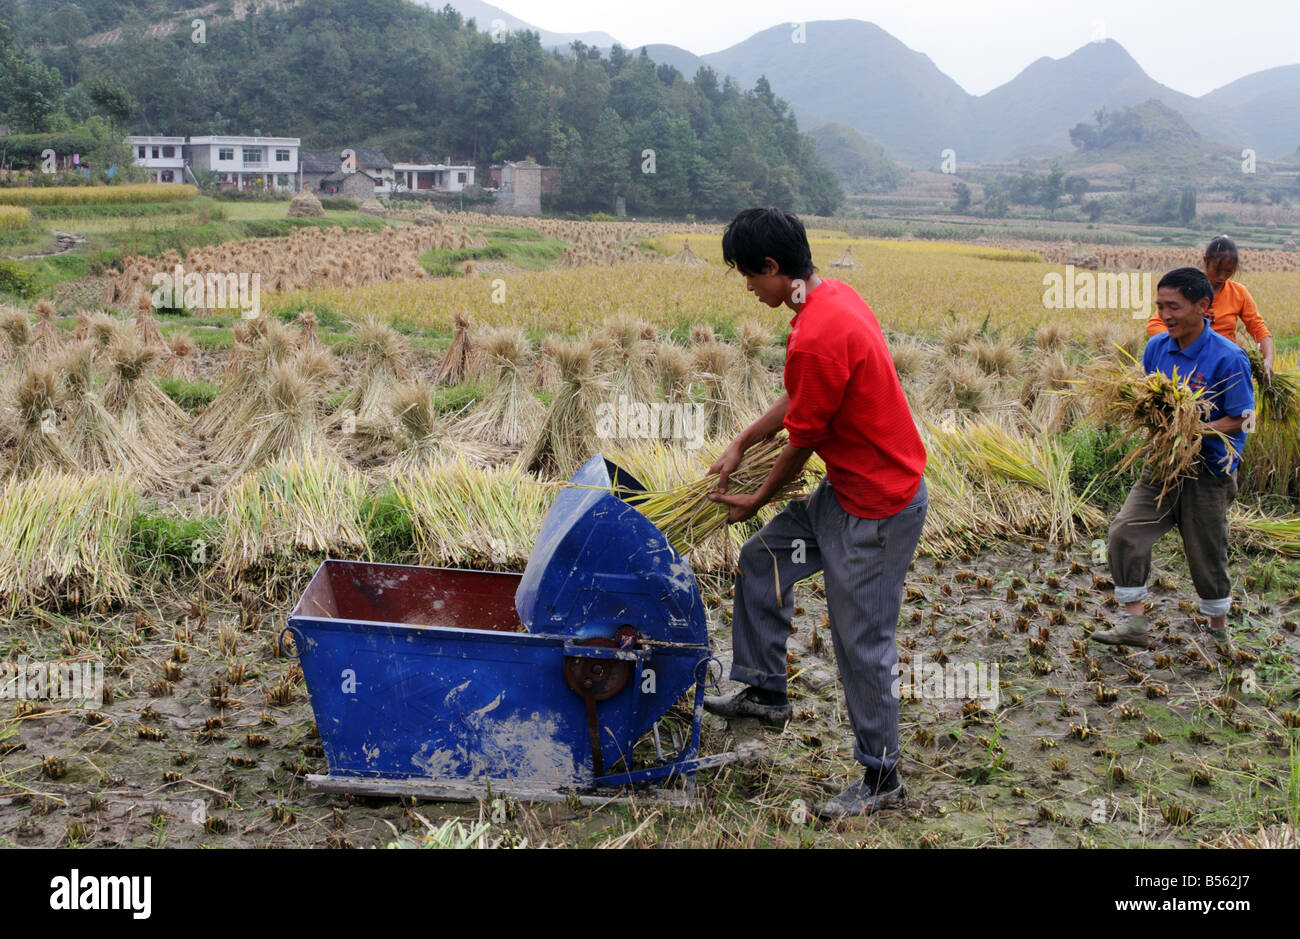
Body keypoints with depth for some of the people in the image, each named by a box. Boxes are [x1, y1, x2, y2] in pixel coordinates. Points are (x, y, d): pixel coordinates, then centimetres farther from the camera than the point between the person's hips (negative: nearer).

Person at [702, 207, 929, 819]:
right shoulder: (835, 297, 4)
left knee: (862, 643, 1)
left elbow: (801, 441, -17)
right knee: (761, 559, 19)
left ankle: (880, 778, 17)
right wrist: (740, 445, 13)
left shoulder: (817, 337, -28)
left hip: (878, 508, -10)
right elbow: (799, 400, 15)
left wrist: (756, 500, 0)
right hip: (847, 489, 10)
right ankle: (765, 692, 34)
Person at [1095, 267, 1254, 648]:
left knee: (1206, 552, 8)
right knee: (1126, 531, -9)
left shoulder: (1227, 358, -16)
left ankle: (1219, 630, 31)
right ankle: (1134, 624, 1)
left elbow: (1240, 420, -13)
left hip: (1209, 468, -5)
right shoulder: (1156, 347, 1)